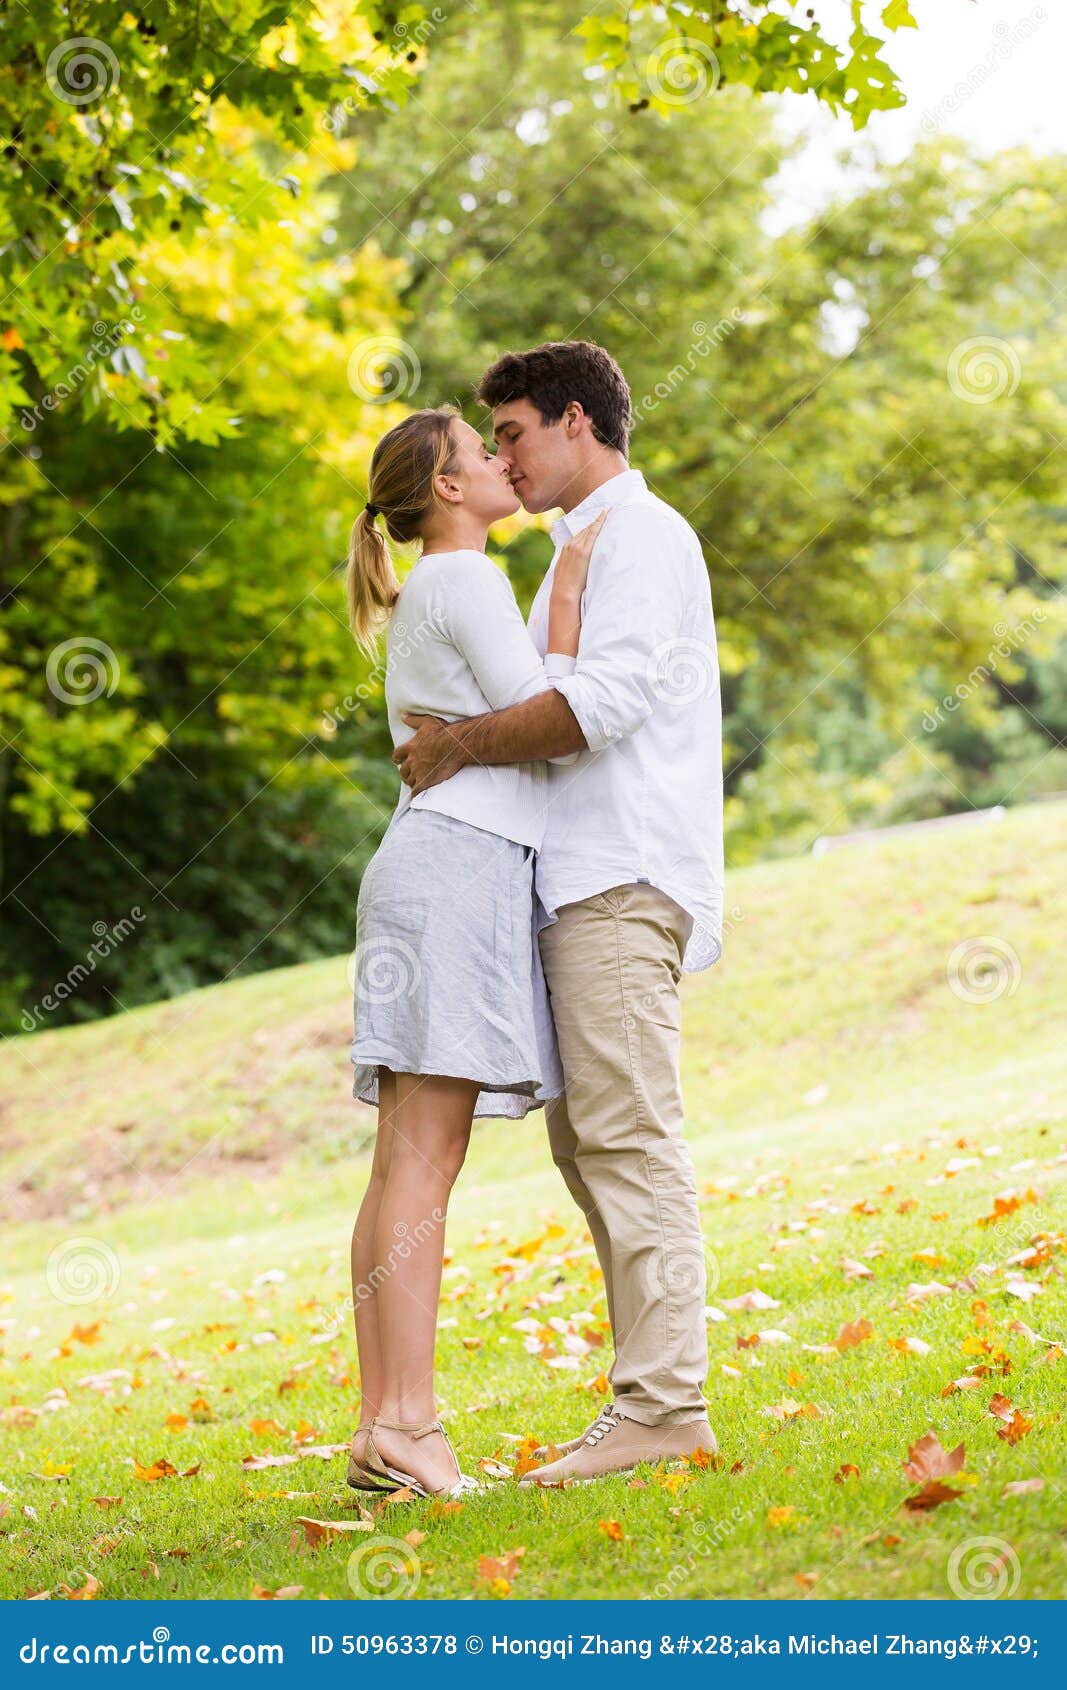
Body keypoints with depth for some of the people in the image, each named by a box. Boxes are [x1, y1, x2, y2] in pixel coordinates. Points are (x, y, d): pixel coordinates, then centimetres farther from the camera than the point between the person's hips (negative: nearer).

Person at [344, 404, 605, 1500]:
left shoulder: (423, 598, 26)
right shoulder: (466, 582, -3)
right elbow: (545, 718, -8)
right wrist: (567, 593, -1)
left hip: (423, 867, 10)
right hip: (463, 865, -10)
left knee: (407, 1165, 2)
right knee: (424, 1161, -14)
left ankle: (379, 1430, 0)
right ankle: (408, 1425, -18)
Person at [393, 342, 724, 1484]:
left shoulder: (638, 532, -5)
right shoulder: (579, 550, 27)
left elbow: (604, 698, -19)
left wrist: (461, 745, -11)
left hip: (624, 875, -10)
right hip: (580, 879, 10)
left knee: (626, 1134, -13)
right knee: (583, 1138, 7)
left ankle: (662, 1403, -15)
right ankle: (653, 1398, 9)